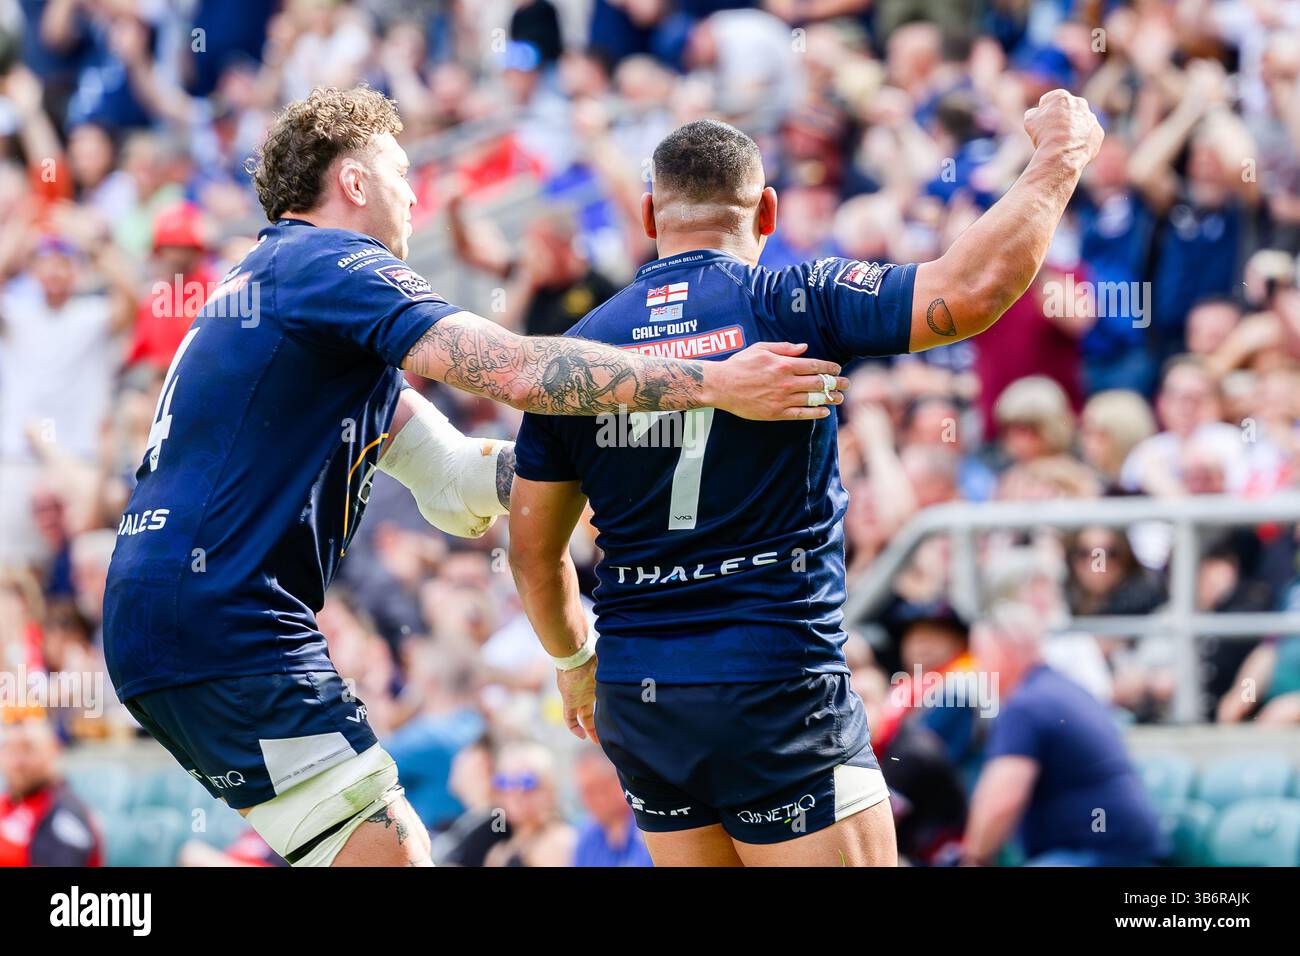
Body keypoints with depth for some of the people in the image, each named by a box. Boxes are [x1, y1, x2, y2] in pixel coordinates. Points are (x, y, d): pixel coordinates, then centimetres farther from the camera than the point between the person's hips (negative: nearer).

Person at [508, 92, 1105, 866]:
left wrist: (574, 662, 30)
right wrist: (1060, 159, -4)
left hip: (633, 696, 5)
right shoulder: (792, 306, -8)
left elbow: (534, 552, 12)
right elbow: (974, 288, -18)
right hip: (775, 692, -5)